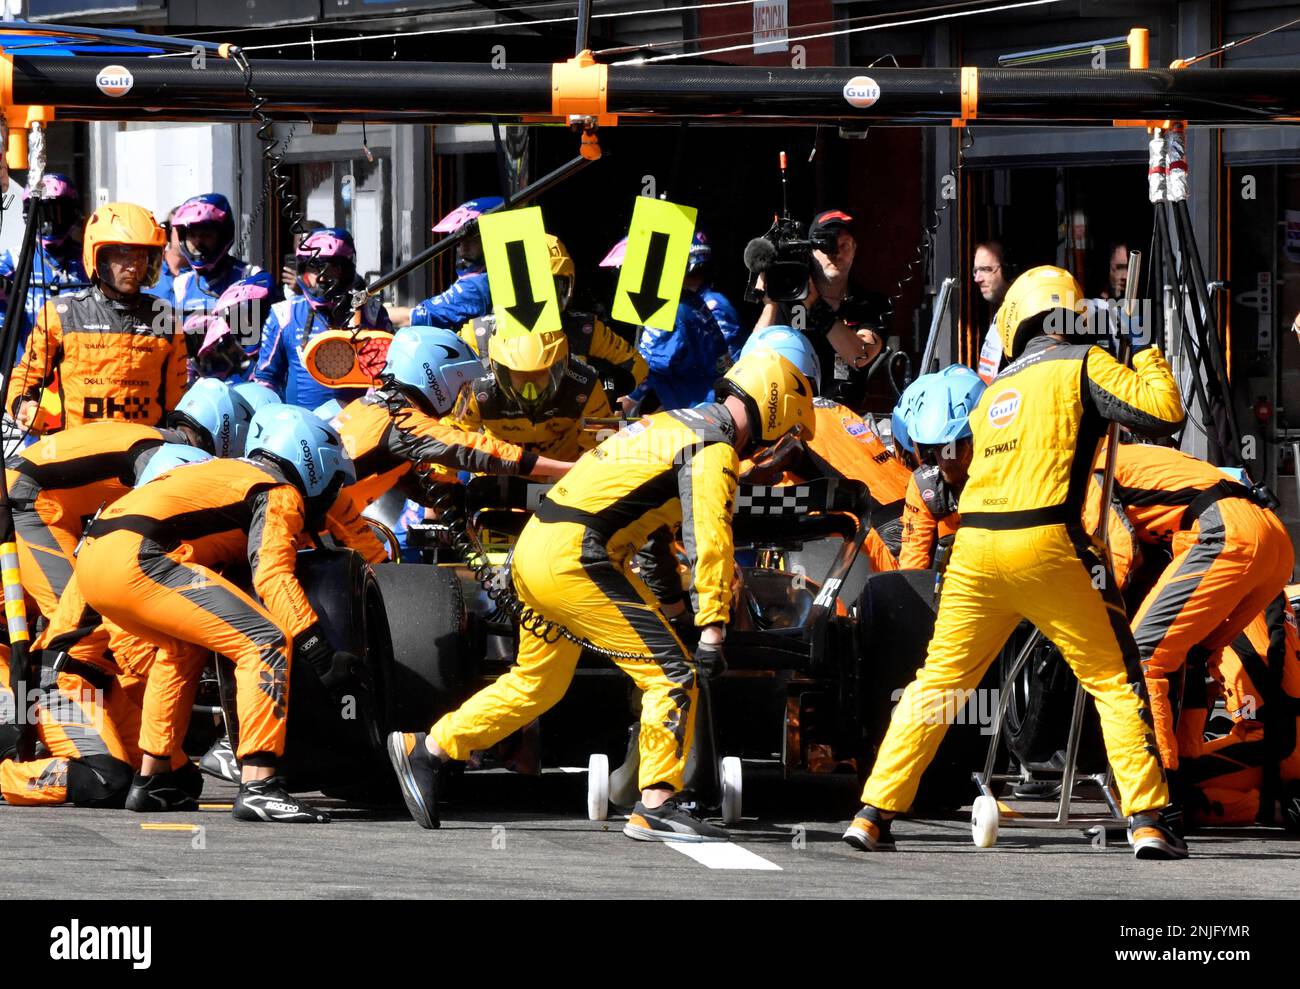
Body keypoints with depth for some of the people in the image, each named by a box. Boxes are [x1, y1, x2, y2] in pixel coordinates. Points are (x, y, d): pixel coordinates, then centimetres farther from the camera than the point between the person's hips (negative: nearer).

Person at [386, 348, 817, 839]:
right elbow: (708, 541, -18)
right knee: (672, 674, -7)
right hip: (576, 555, -9)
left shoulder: (678, 423, 21)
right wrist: (712, 632, -20)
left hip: (535, 547, 9)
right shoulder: (715, 446, -9)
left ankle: (424, 749, 29)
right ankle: (655, 807, -9)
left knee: (538, 683, 23)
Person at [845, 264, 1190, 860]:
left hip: (974, 544, 5)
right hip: (1046, 543, -5)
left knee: (937, 681, 13)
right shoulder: (1083, 365, 5)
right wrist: (1147, 355, 13)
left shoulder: (994, 392, 22)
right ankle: (1148, 822, -3)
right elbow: (1163, 413, -4)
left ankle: (873, 816, 8)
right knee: (1116, 681, 5)